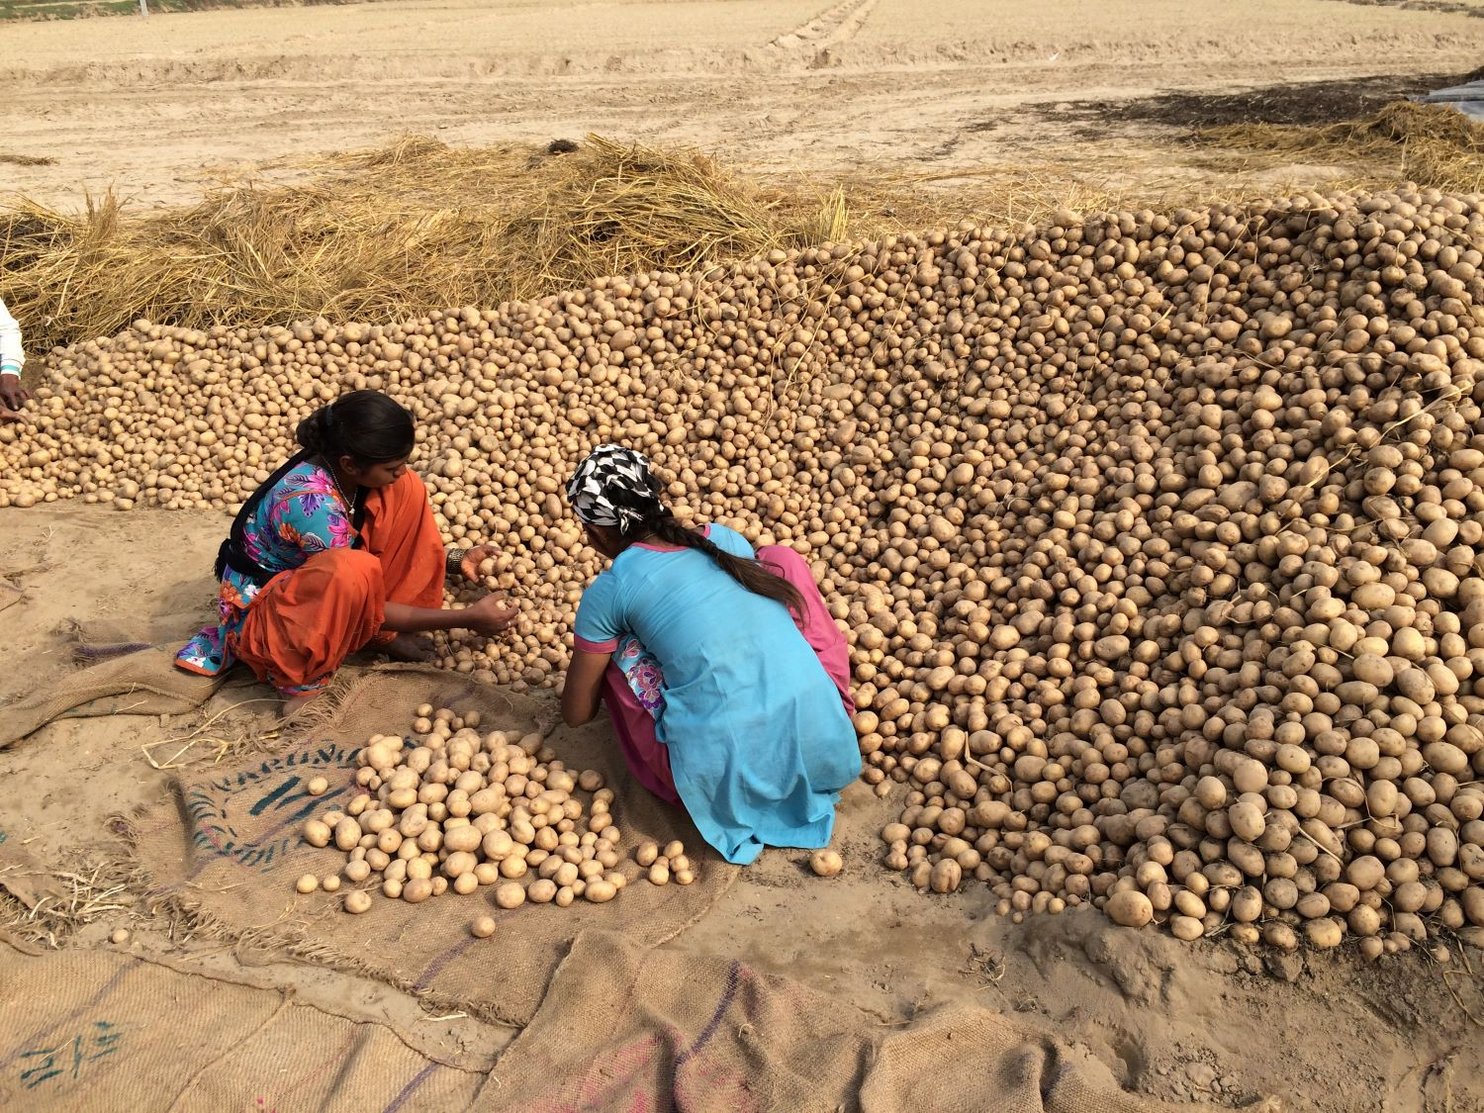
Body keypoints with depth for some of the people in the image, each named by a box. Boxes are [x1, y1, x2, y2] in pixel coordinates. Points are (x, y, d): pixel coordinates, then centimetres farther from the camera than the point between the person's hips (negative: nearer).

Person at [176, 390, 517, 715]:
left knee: (406, 491, -8)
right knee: (351, 570, -41)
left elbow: (397, 541, 8)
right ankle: (304, 681, -16)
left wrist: (455, 560, -2)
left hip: (307, 587, 8)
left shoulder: (341, 468, -12)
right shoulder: (312, 504, -34)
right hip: (261, 616, -8)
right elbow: (368, 604, -24)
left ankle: (385, 633, -2)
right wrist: (466, 619, -21)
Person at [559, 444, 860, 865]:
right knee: (781, 559, 22)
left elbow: (576, 714, 12)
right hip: (822, 745, 4)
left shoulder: (607, 592, 1)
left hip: (725, 775, -4)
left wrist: (587, 657, 34)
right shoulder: (724, 540, 13)